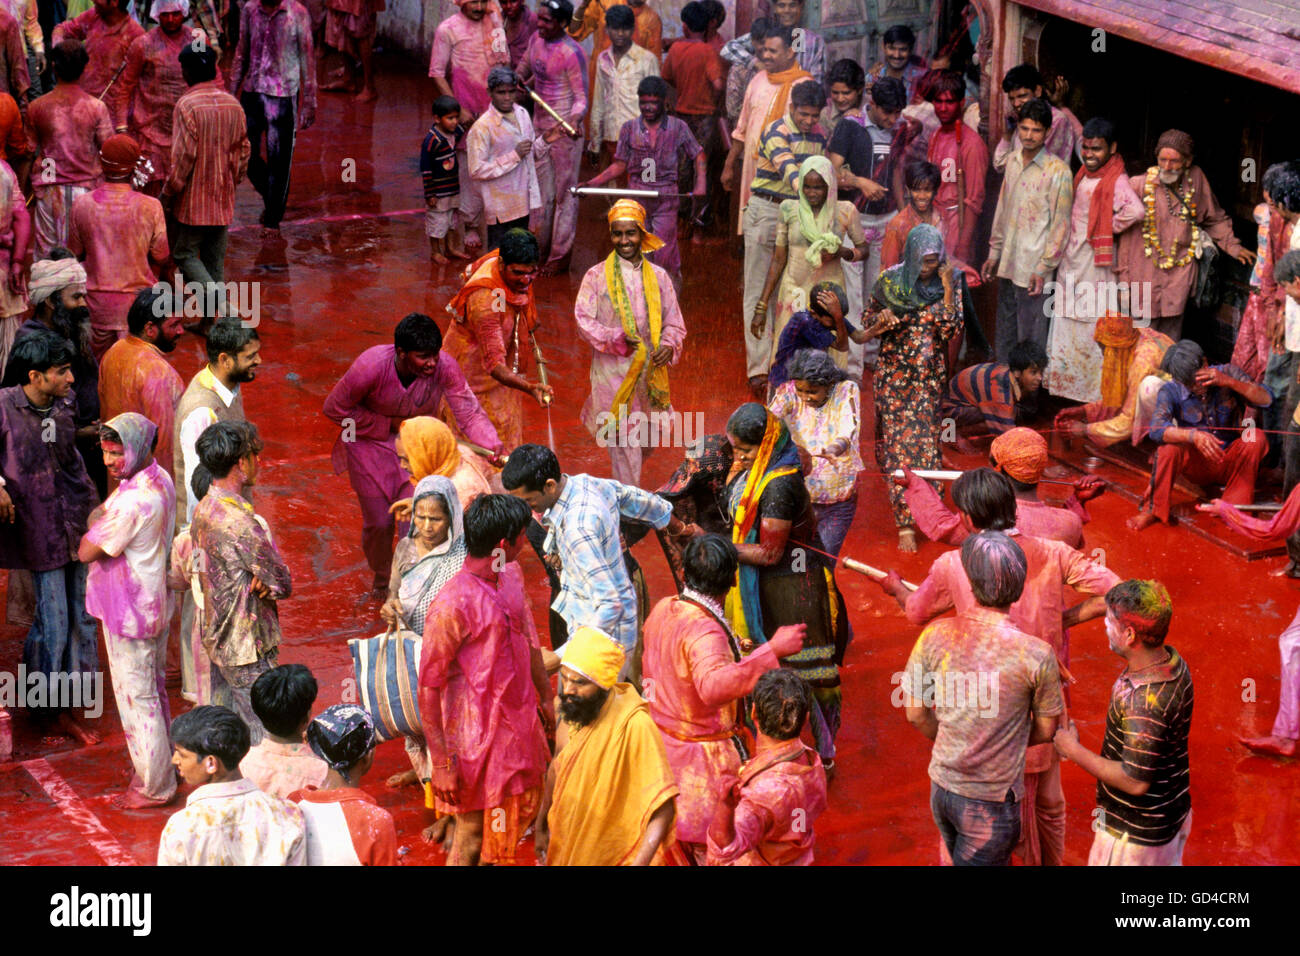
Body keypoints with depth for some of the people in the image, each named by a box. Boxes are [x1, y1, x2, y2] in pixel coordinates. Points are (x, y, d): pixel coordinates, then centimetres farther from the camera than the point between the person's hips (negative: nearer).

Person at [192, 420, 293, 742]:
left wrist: (256, 581, -7)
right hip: (247, 648, -9)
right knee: (262, 740, 0)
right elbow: (282, 584, -20)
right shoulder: (239, 522, -26)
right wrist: (263, 585, 0)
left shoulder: (202, 510, 3)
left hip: (217, 640, 9)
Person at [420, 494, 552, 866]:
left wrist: (545, 696, 22)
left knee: (520, 813, 21)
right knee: (472, 837, 5)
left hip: (519, 727, 8)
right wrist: (441, 763, -20)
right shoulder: (453, 604, -25)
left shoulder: (511, 578, 1)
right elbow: (429, 687, -21)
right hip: (478, 737, -8)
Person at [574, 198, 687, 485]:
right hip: (613, 368, -4)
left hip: (650, 367, 4)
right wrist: (615, 339, -22)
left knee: (647, 439, 12)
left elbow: (674, 322, 9)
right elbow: (584, 319, -7)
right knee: (625, 442, -5)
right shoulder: (596, 276, -2)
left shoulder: (658, 276, 8)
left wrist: (668, 346, -13)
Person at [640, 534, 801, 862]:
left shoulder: (663, 609, -4)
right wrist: (772, 650, -53)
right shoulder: (704, 630, -31)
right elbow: (713, 685, -51)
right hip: (705, 755, -9)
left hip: (662, 737, 9)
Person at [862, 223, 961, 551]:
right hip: (894, 373, 0)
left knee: (925, 440, -1)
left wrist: (947, 290, -18)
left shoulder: (949, 282, -4)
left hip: (930, 376, 0)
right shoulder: (891, 279, -4)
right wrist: (882, 320, -16)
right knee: (897, 442, -4)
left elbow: (951, 330, -11)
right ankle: (905, 524, -1)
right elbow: (868, 318, 6)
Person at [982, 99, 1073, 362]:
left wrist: (1044, 268, -14)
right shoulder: (1013, 161, 8)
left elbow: (1061, 224, -11)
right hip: (1008, 264, 7)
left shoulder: (1057, 171, -12)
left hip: (1033, 269, -7)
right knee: (1004, 335, 16)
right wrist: (994, 253, 17)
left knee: (1031, 339, -2)